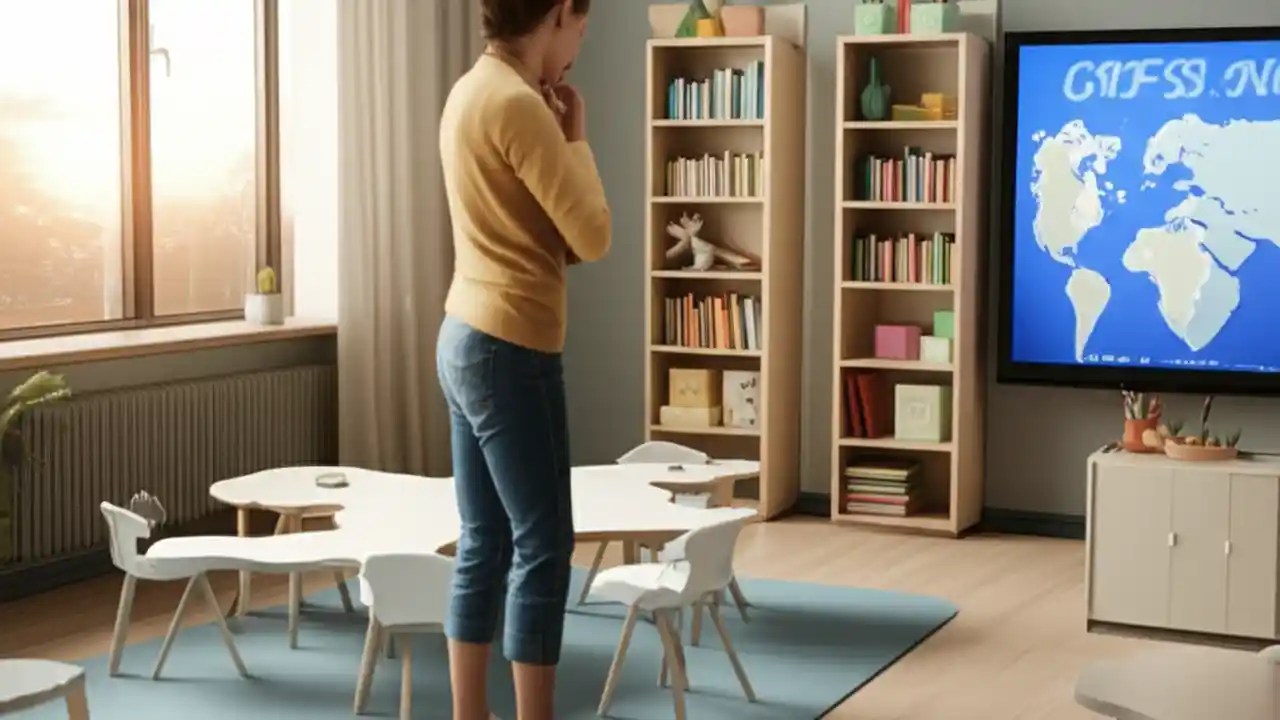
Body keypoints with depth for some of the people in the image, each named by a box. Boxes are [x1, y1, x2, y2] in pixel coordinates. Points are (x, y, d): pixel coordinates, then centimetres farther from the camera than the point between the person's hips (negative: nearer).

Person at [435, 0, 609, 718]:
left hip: (468, 339, 10)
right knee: (544, 543, -2)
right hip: (510, 347, -10)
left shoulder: (472, 91, 13)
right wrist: (577, 137, -3)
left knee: (484, 546, 12)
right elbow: (591, 237, -13)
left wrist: (556, 133, 8)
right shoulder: (517, 103, -17)